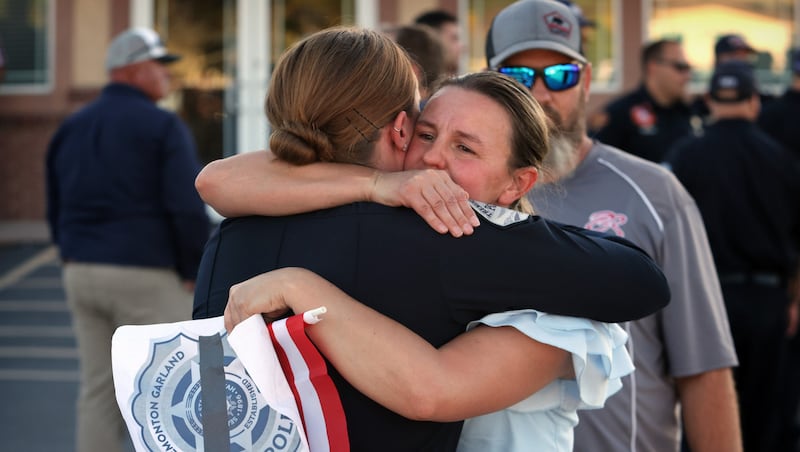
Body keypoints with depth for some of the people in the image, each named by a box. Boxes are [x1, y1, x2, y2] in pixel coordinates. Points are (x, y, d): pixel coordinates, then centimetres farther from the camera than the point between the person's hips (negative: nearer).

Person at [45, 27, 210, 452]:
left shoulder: (72, 128, 10)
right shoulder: (164, 127, -11)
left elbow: (58, 212, 12)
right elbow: (188, 210, -18)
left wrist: (80, 266, 18)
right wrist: (194, 275, -6)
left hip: (83, 273, 7)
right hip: (146, 277, -7)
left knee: (99, 391, 12)